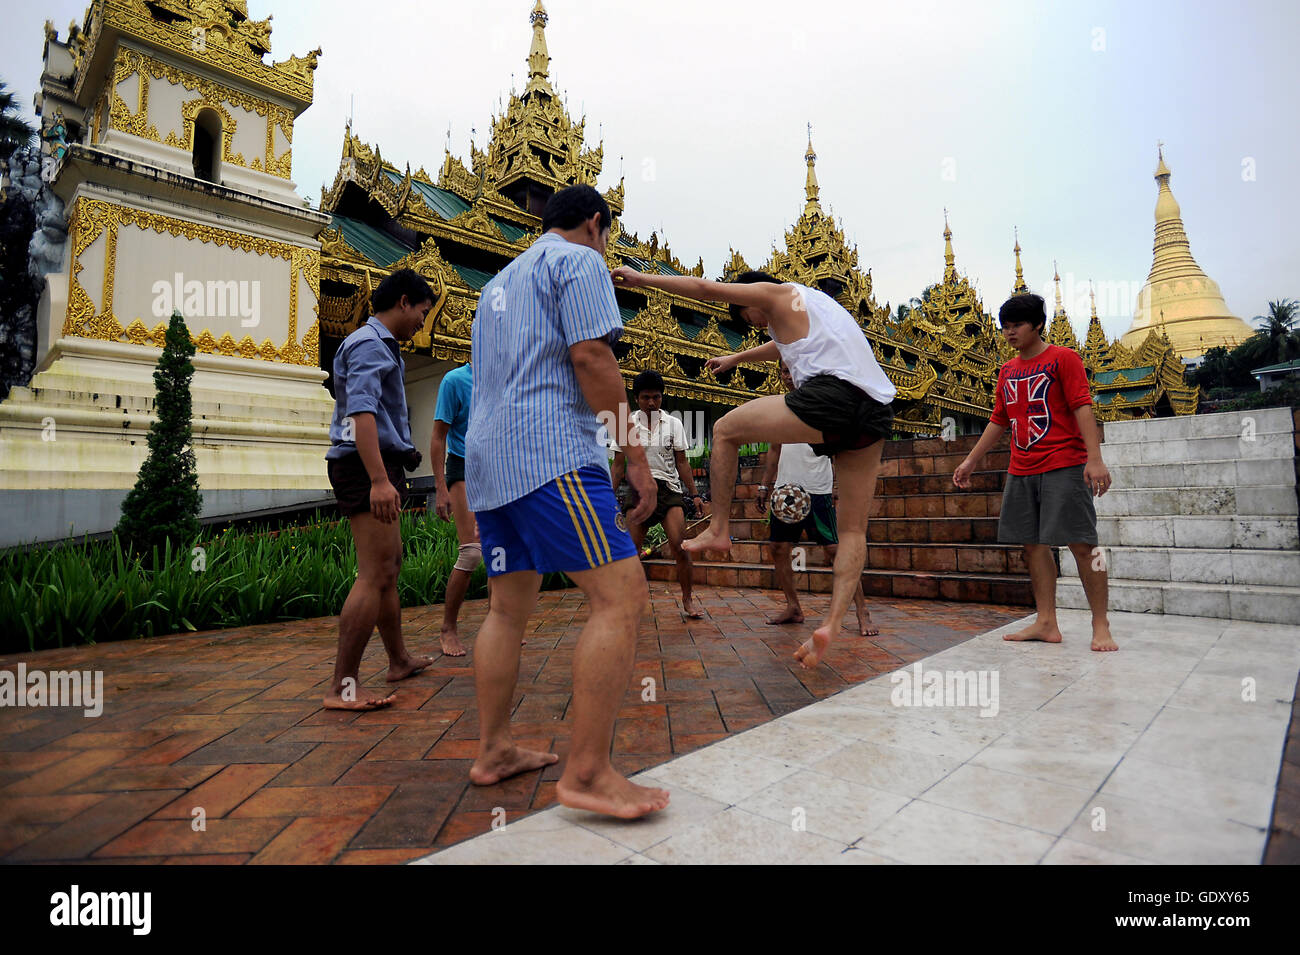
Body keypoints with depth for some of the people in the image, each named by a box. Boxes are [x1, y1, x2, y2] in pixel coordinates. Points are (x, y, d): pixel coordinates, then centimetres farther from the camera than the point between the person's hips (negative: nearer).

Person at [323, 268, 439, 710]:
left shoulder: (381, 344, 22)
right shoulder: (370, 344, -11)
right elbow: (361, 411, -25)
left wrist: (403, 452, 40)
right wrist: (379, 479, -34)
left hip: (378, 467, 11)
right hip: (367, 466, -11)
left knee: (389, 568, 17)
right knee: (375, 575, -13)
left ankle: (399, 660, 29)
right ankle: (342, 687, -8)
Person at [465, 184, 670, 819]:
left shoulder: (498, 283, 30)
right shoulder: (579, 260, 3)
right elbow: (591, 357, -11)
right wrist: (635, 455, -10)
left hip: (487, 459, 10)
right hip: (550, 452, -10)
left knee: (508, 608, 13)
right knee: (621, 596, -12)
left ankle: (493, 752, 20)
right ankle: (588, 772, -12)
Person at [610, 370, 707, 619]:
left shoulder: (673, 424, 7)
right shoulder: (626, 425, 5)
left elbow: (681, 462, 9)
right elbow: (619, 465, 8)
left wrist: (695, 494, 4)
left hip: (668, 488, 0)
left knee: (679, 545, -14)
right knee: (631, 551, -2)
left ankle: (687, 601, -1)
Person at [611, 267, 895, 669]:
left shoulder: (779, 293, 14)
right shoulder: (815, 306, 38)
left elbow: (706, 288, 10)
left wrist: (642, 278, 21)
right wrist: (734, 359, 69)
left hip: (828, 396, -8)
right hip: (876, 414, 9)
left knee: (725, 429, 11)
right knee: (854, 530, 9)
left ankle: (718, 530, 14)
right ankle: (831, 624, 1)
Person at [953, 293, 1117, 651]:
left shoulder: (1063, 358, 0)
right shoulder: (1007, 371, 17)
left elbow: (1082, 407, -9)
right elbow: (998, 421, 22)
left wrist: (1095, 459, -19)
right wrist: (970, 461, 19)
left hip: (1063, 467, -6)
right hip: (1021, 472, 6)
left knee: (1081, 543, -7)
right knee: (1034, 544, 5)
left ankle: (1101, 626, 3)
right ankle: (1046, 623, 11)